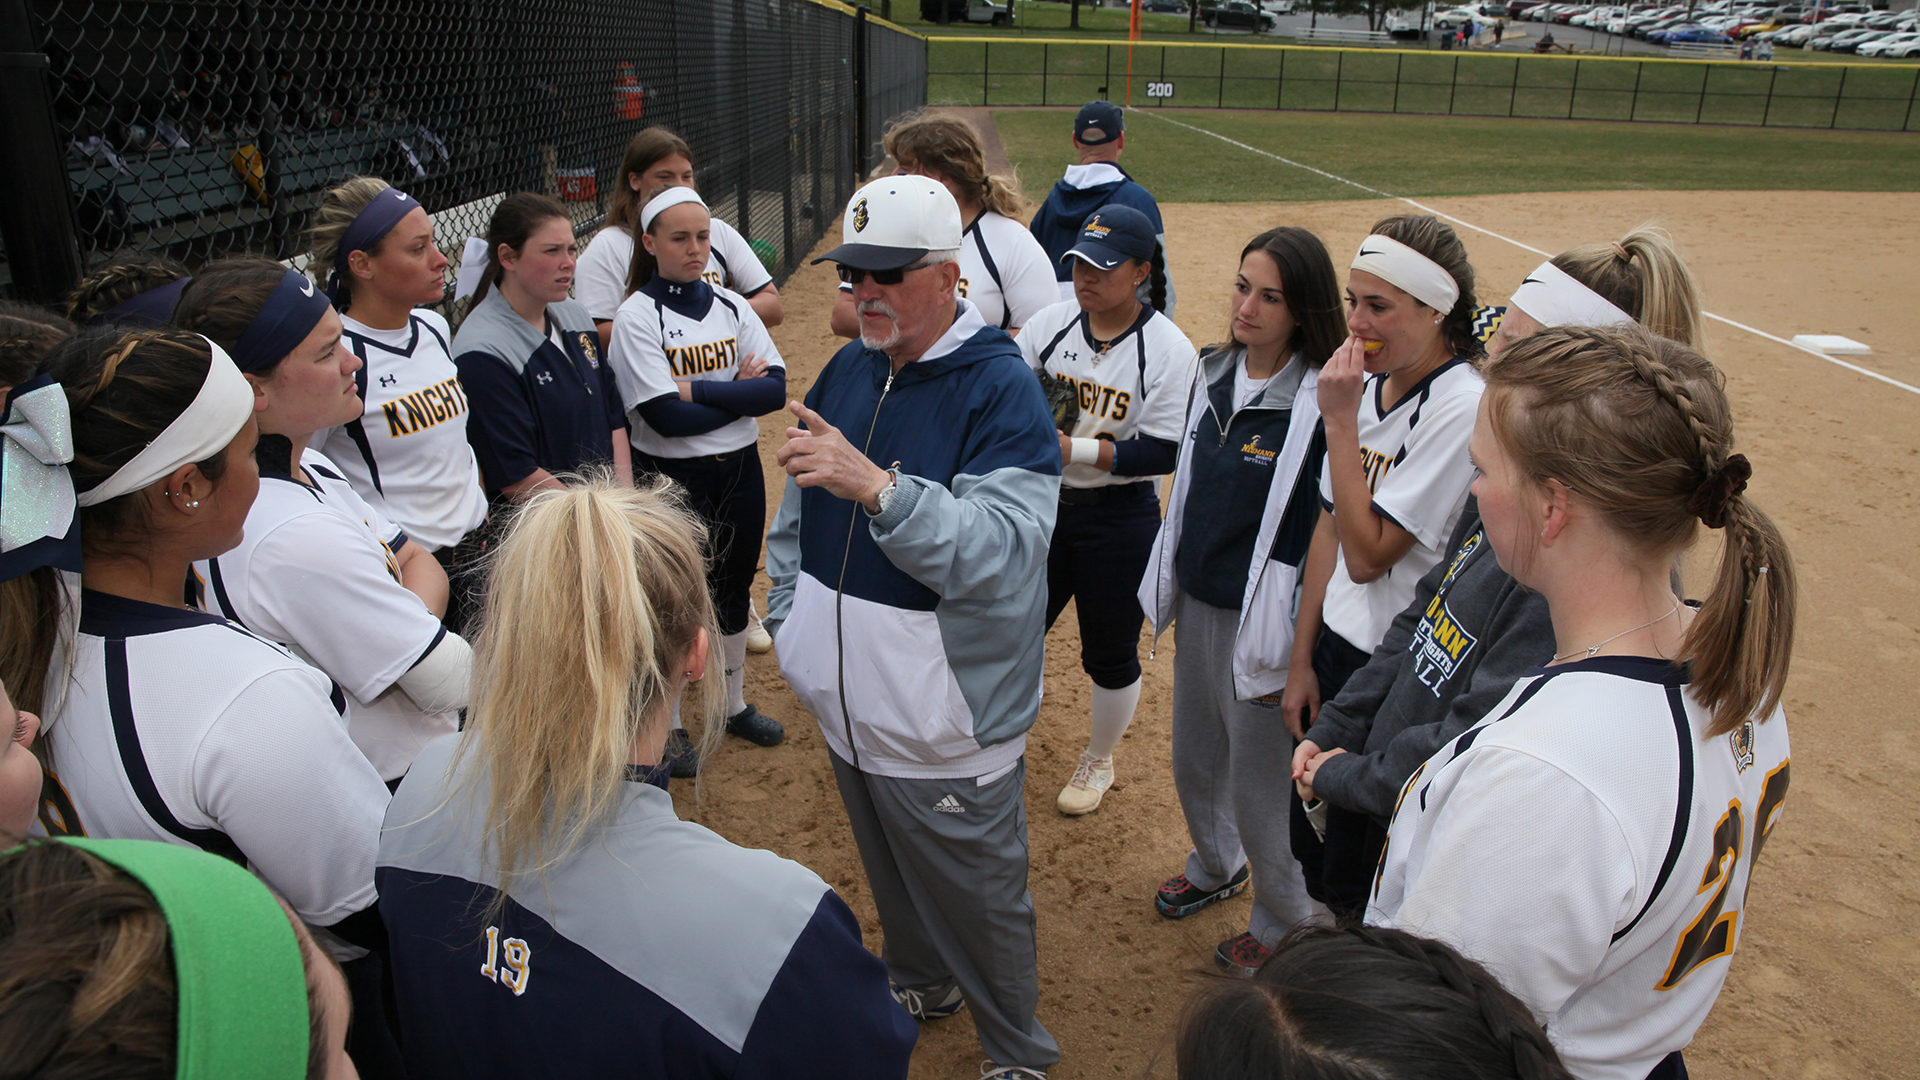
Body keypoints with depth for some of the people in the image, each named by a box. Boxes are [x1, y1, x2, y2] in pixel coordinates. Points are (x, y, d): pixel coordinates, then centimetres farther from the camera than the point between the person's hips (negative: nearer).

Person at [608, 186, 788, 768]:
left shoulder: (731, 305, 4)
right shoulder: (637, 317, -11)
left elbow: (776, 387, -8)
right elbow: (666, 416, -21)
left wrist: (700, 390, -18)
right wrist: (739, 390, -14)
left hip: (740, 469, 5)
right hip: (673, 478, -5)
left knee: (733, 587, 18)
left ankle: (734, 704, 37)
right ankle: (668, 724, 25)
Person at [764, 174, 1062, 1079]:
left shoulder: (1002, 389, -18)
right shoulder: (844, 371, 4)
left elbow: (1001, 550, -32)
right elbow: (798, 512, 16)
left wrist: (878, 487, -43)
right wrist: (788, 619, 9)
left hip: (946, 725, -7)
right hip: (847, 706, 7)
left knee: (978, 899, 10)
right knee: (889, 878, 27)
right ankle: (918, 985, 54)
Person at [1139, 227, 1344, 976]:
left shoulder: (1321, 404, -20)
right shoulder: (1213, 374, 3)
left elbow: (1324, 536, -18)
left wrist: (1288, 651, -16)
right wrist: (1172, 593, 16)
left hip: (1258, 623, -7)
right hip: (1196, 605, 7)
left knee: (1259, 786, 8)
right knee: (1194, 762, 24)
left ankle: (1282, 922, 34)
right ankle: (1216, 866, 52)